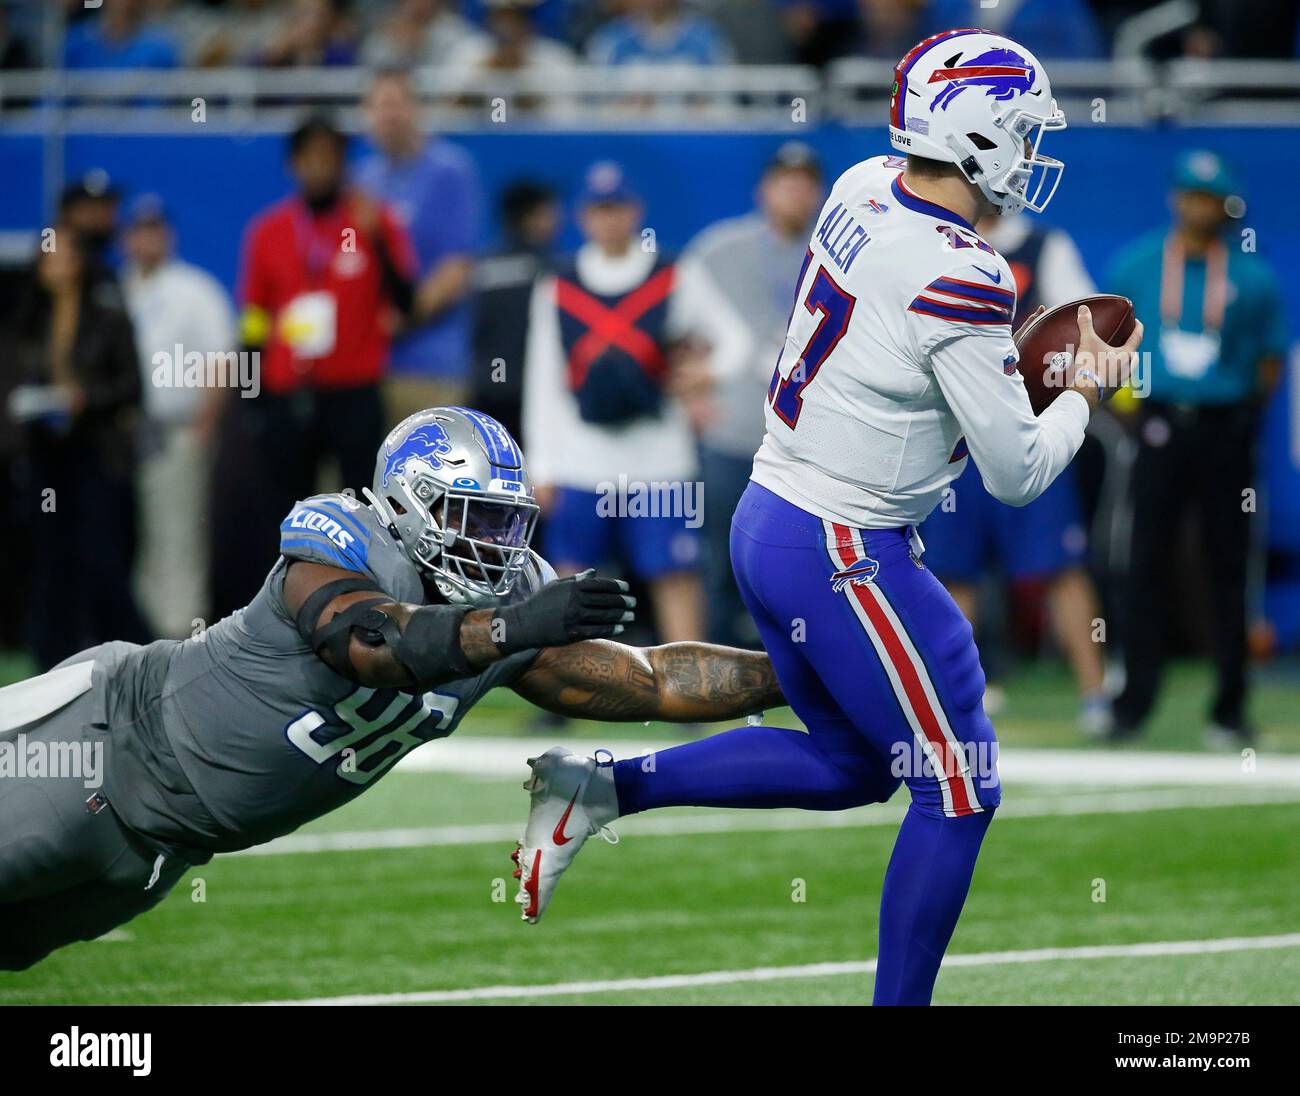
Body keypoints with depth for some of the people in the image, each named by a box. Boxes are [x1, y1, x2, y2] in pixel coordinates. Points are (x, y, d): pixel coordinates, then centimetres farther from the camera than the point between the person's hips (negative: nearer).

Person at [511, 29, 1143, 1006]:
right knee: (959, 788, 4)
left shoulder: (862, 190, 1)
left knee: (852, 765, 23)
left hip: (768, 518, 9)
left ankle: (601, 787, 15)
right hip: (842, 557, -9)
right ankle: (900, 1000, 10)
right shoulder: (961, 281, -22)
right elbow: (1016, 473, -14)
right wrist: (1085, 394, 4)